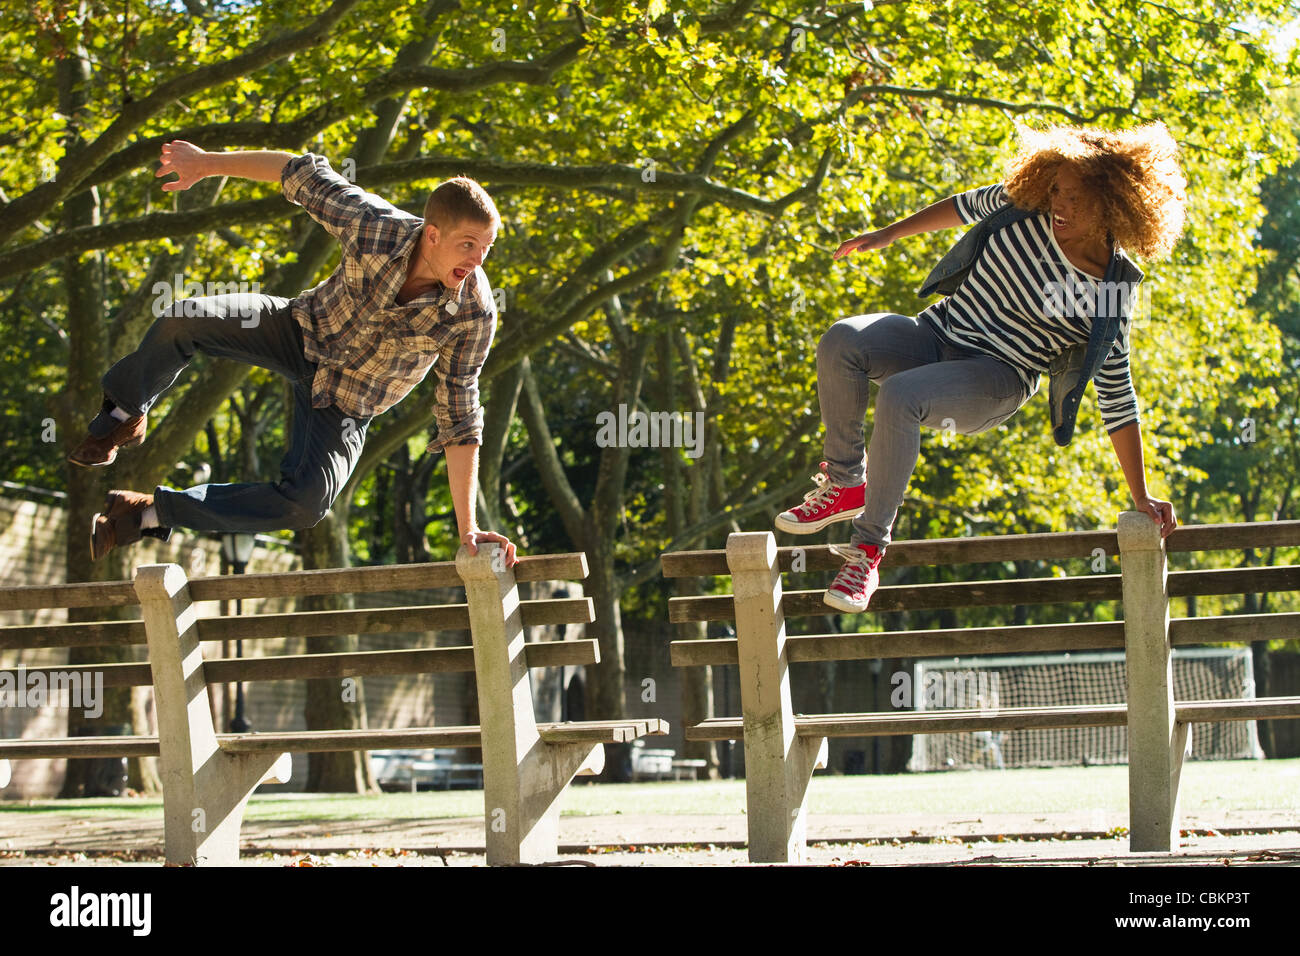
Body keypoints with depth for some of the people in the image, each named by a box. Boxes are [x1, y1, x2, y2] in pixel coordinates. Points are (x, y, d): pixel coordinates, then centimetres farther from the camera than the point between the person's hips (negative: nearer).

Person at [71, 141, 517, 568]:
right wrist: (209, 163, 0)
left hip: (343, 404, -1)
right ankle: (125, 415, 11)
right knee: (183, 321, -20)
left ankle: (151, 513, -11)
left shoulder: (474, 313, -29)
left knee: (307, 503, -26)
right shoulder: (375, 225, -29)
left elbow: (459, 416, -20)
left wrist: (467, 528, -21)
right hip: (304, 330, 1)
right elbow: (303, 174, -12)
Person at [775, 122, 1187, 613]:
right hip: (937, 332, 5)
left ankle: (869, 547, -25)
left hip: (995, 376, -5)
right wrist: (889, 234, 21)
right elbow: (967, 206, 20)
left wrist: (1142, 498, -6)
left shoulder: (1107, 298, -11)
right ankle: (846, 485, -12)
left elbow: (1118, 400, -6)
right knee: (840, 342, -27)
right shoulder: (1024, 207, -2)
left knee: (898, 397, -37)